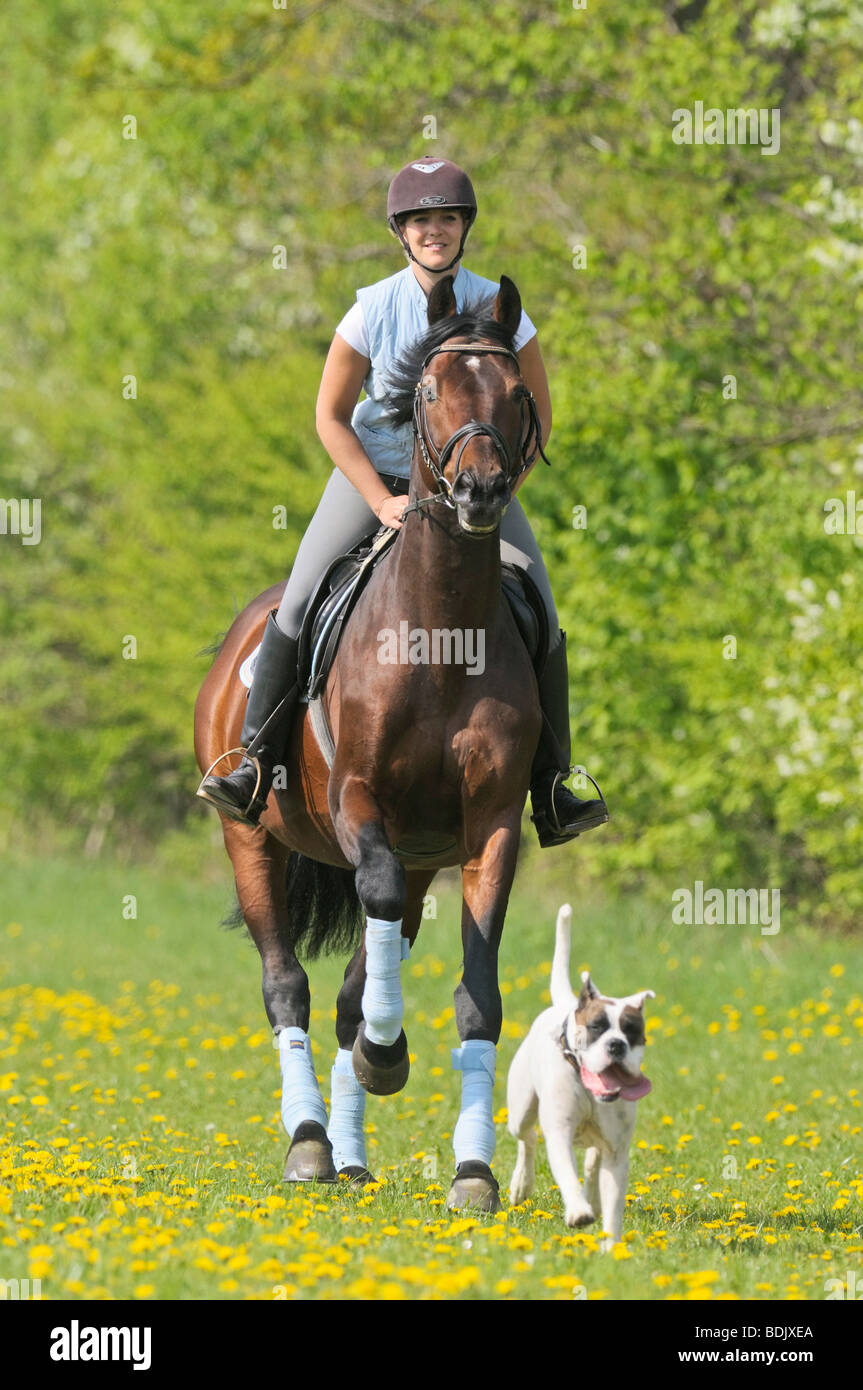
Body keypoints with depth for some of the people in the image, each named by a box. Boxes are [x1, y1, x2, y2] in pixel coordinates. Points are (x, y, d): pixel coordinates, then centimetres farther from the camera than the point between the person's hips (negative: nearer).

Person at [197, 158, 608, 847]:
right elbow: (331, 415, -6)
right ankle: (256, 767, -4)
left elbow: (538, 414, -2)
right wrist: (383, 502, -14)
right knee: (299, 604, -13)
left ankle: (551, 788, -5)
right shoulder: (373, 311, -14)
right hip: (376, 472, 0)